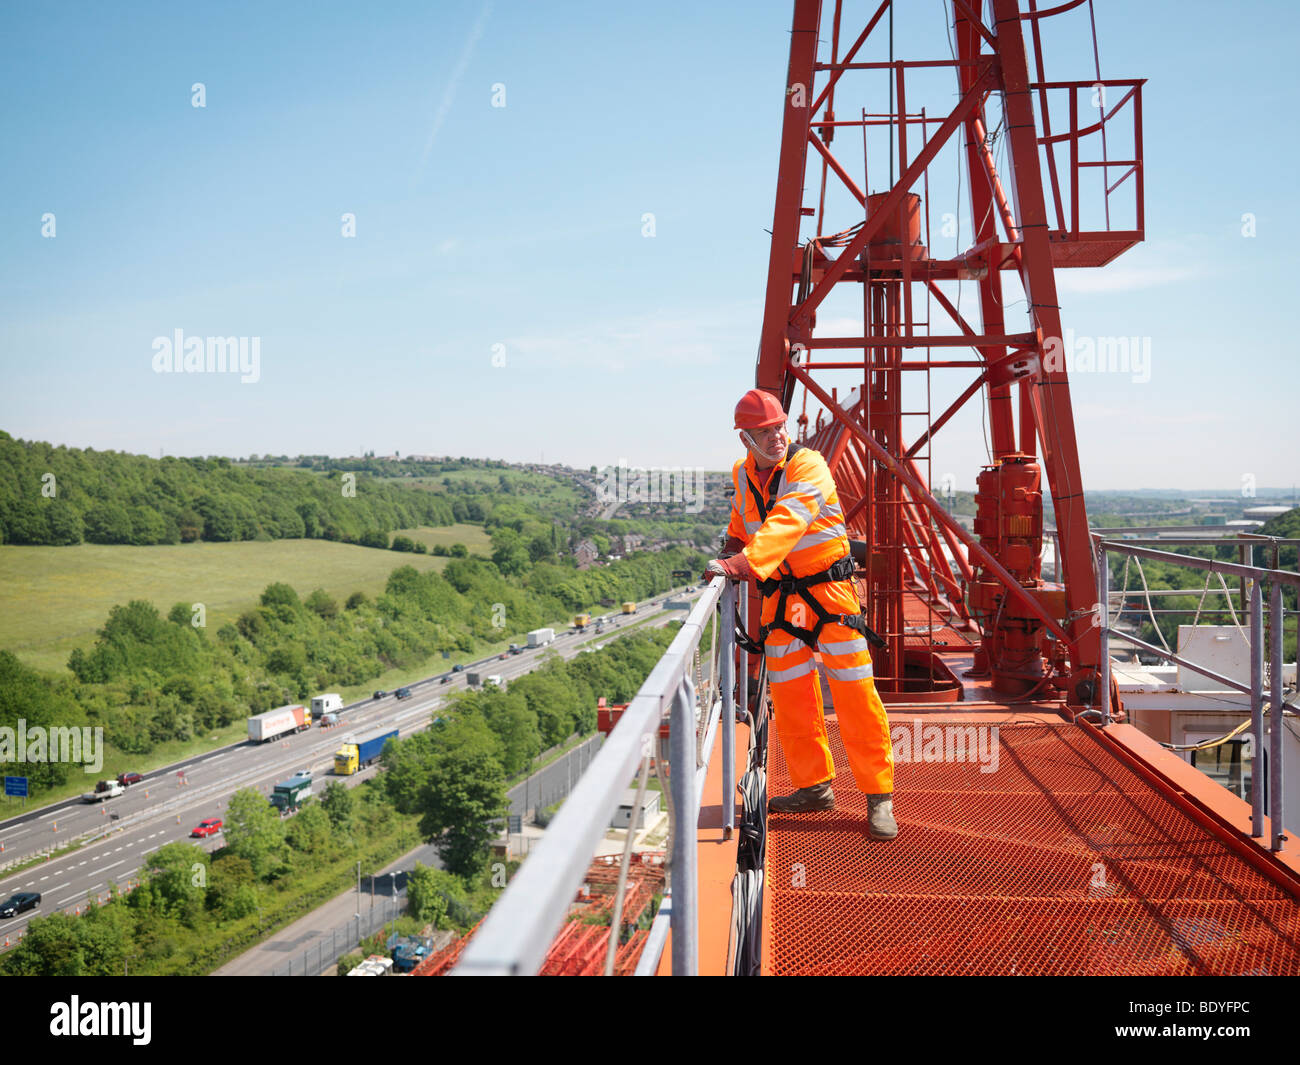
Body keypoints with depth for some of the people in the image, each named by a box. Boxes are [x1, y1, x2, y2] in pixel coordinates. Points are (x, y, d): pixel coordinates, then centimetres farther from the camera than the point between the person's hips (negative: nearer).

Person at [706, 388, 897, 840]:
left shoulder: (807, 465, -14)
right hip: (780, 597, 6)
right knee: (789, 694, 8)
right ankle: (814, 786, 23)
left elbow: (784, 524, -30)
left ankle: (879, 798, 5)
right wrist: (731, 548, 11)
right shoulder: (742, 476, 7)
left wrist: (743, 563, -40)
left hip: (828, 590, -6)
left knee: (854, 691, -4)